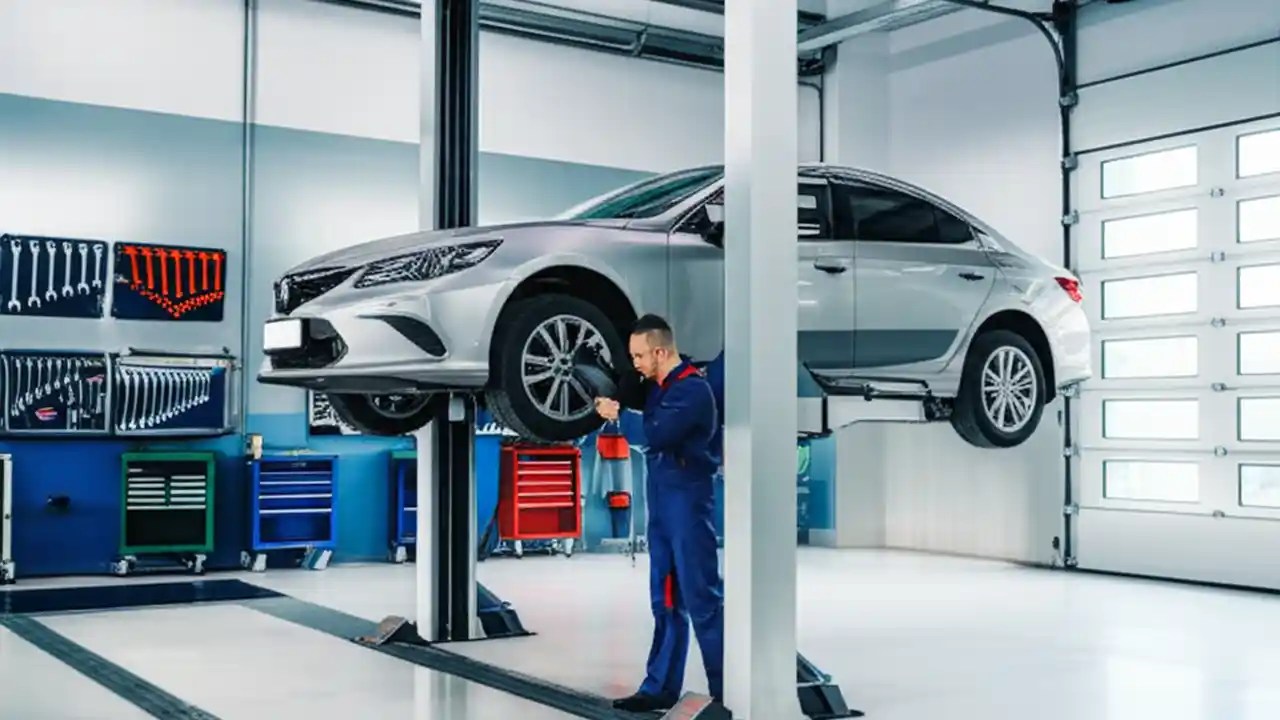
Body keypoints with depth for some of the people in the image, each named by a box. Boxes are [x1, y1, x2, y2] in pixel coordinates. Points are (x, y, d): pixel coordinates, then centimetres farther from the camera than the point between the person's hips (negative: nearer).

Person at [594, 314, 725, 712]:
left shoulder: (692, 389, -16)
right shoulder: (658, 385, 12)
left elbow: (655, 436, -22)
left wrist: (616, 415, -10)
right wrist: (608, 400, 2)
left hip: (688, 499, -9)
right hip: (661, 499, 9)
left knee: (702, 597, -4)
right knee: (666, 600, 11)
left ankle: (727, 691, 4)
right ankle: (661, 688, 17)